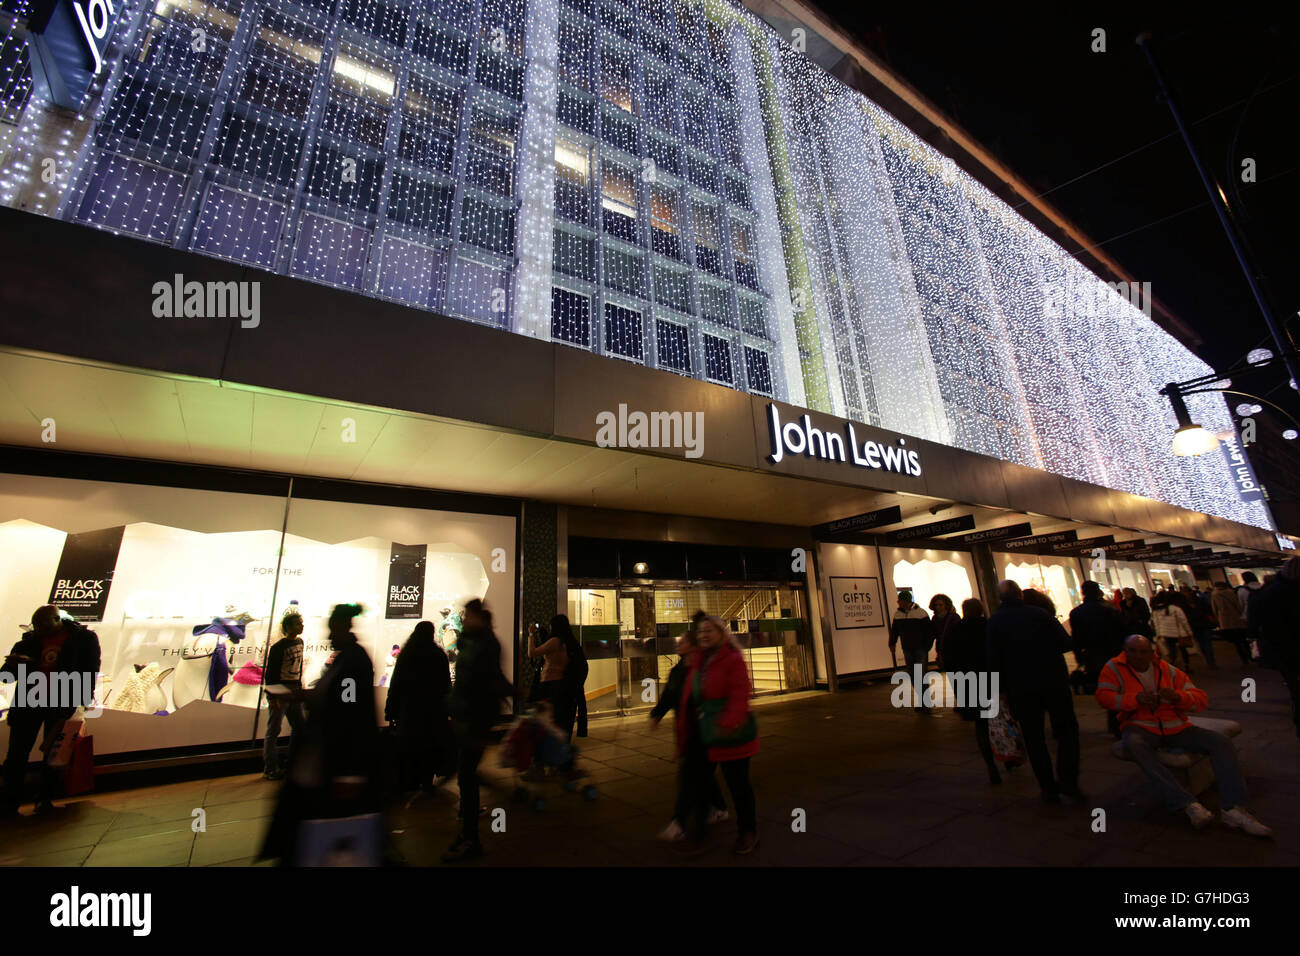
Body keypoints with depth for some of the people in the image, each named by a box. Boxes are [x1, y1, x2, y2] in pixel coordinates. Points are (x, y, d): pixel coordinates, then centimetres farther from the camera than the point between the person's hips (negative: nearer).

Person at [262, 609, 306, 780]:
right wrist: (273, 697, -16)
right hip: (279, 692, -7)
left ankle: (293, 764, 23)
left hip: (294, 691, 8)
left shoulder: (300, 642, 7)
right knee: (274, 730, 2)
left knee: (299, 727, 11)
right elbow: (269, 674, -13)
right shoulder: (278, 647, -14)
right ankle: (270, 769, 12)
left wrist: (300, 686, 15)